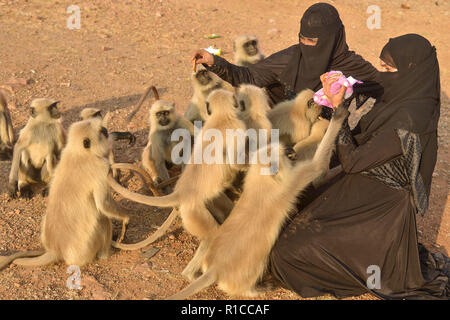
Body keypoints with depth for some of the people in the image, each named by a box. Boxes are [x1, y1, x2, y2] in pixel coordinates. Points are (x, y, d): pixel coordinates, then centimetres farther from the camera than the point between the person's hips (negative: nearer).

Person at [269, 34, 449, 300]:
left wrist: (337, 107, -20)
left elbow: (352, 160, -23)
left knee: (290, 251, -10)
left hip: (377, 209, -10)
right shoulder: (408, 102, 1)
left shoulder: (408, 119, -29)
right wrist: (336, 102, 1)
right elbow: (363, 142, 9)